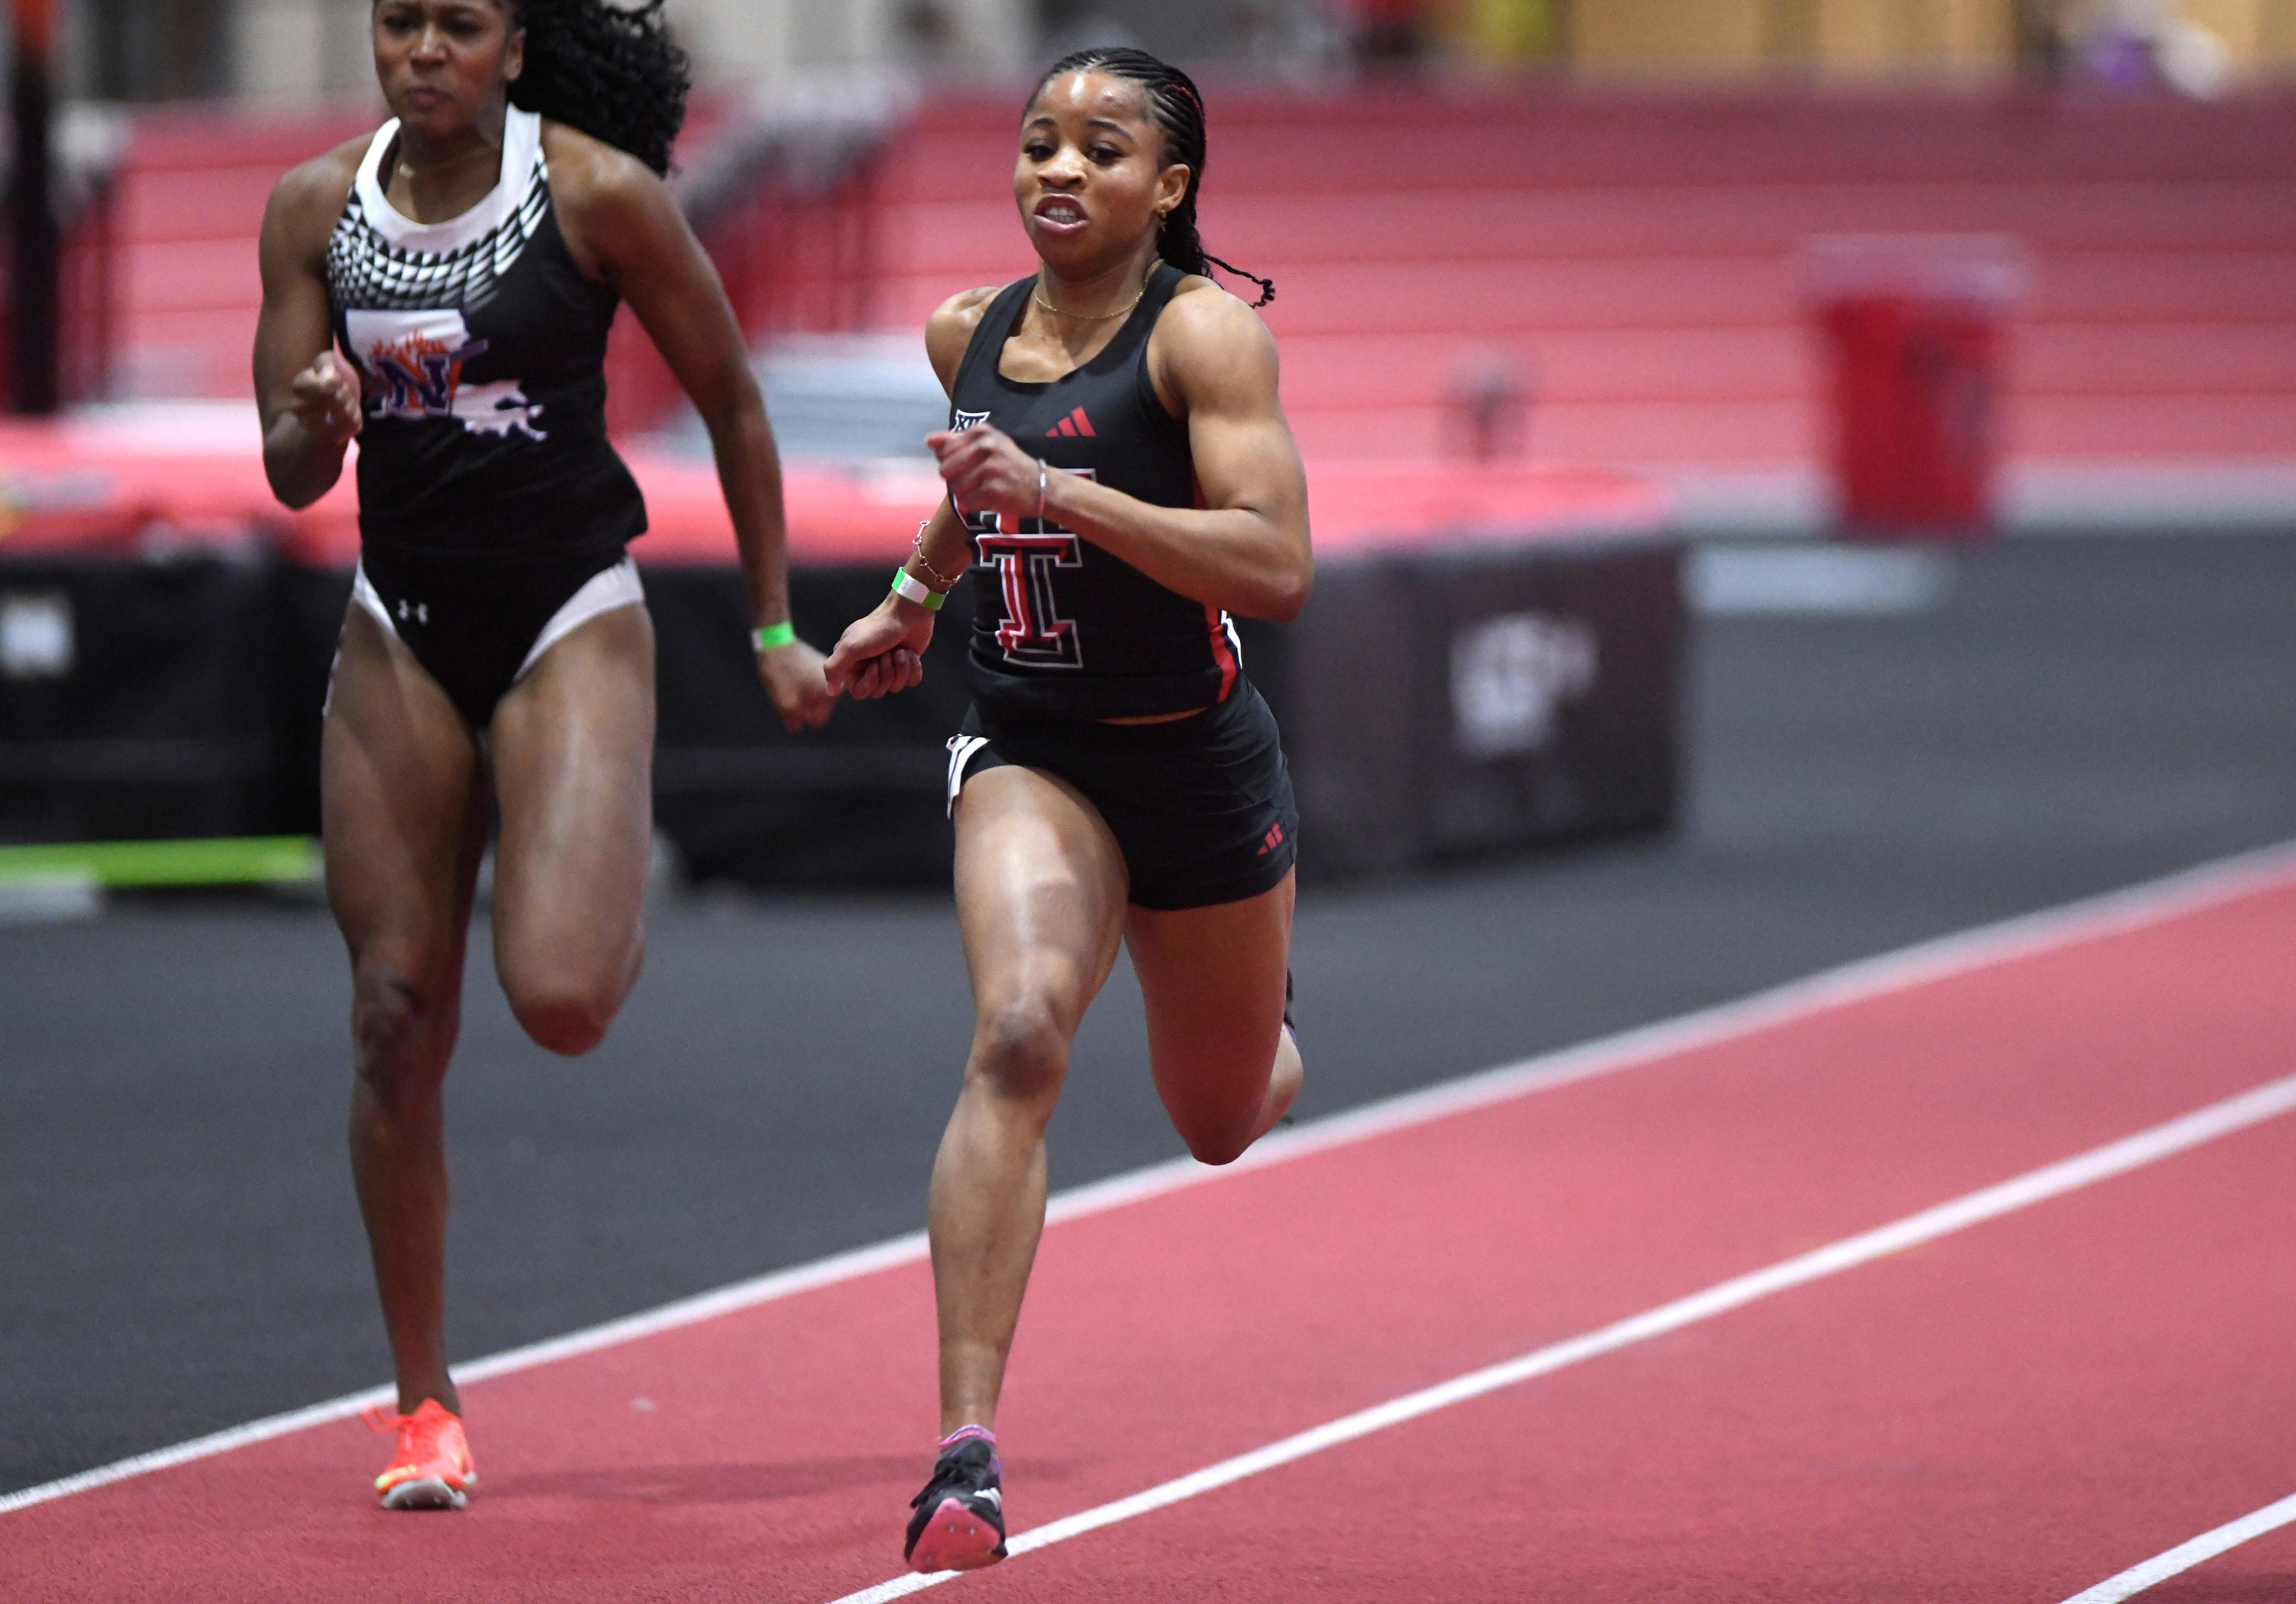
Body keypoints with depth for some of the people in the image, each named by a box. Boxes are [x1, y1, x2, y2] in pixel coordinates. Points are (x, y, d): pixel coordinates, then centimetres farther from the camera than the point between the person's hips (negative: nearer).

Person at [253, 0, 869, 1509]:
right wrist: (319, 419, -21)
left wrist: (776, 630, 3)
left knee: (562, 998, -20)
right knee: (399, 1019, -1)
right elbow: (291, 477, 4)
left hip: (570, 619, -3)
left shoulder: (599, 194, -12)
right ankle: (427, 1409, 10)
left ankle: (620, 899, 20)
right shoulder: (318, 208, -1)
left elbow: (732, 402, -1)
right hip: (401, 630, 3)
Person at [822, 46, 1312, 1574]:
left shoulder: (1204, 331, -15)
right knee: (1018, 1035, -27)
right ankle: (969, 1450, -32)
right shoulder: (970, 334, 2)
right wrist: (910, 600, 24)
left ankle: (1268, 1011, 59)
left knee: (1223, 1122, 18)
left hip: (1198, 758, -2)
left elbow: (1277, 566, -27)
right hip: (1030, 750, 2)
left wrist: (1057, 492, -32)